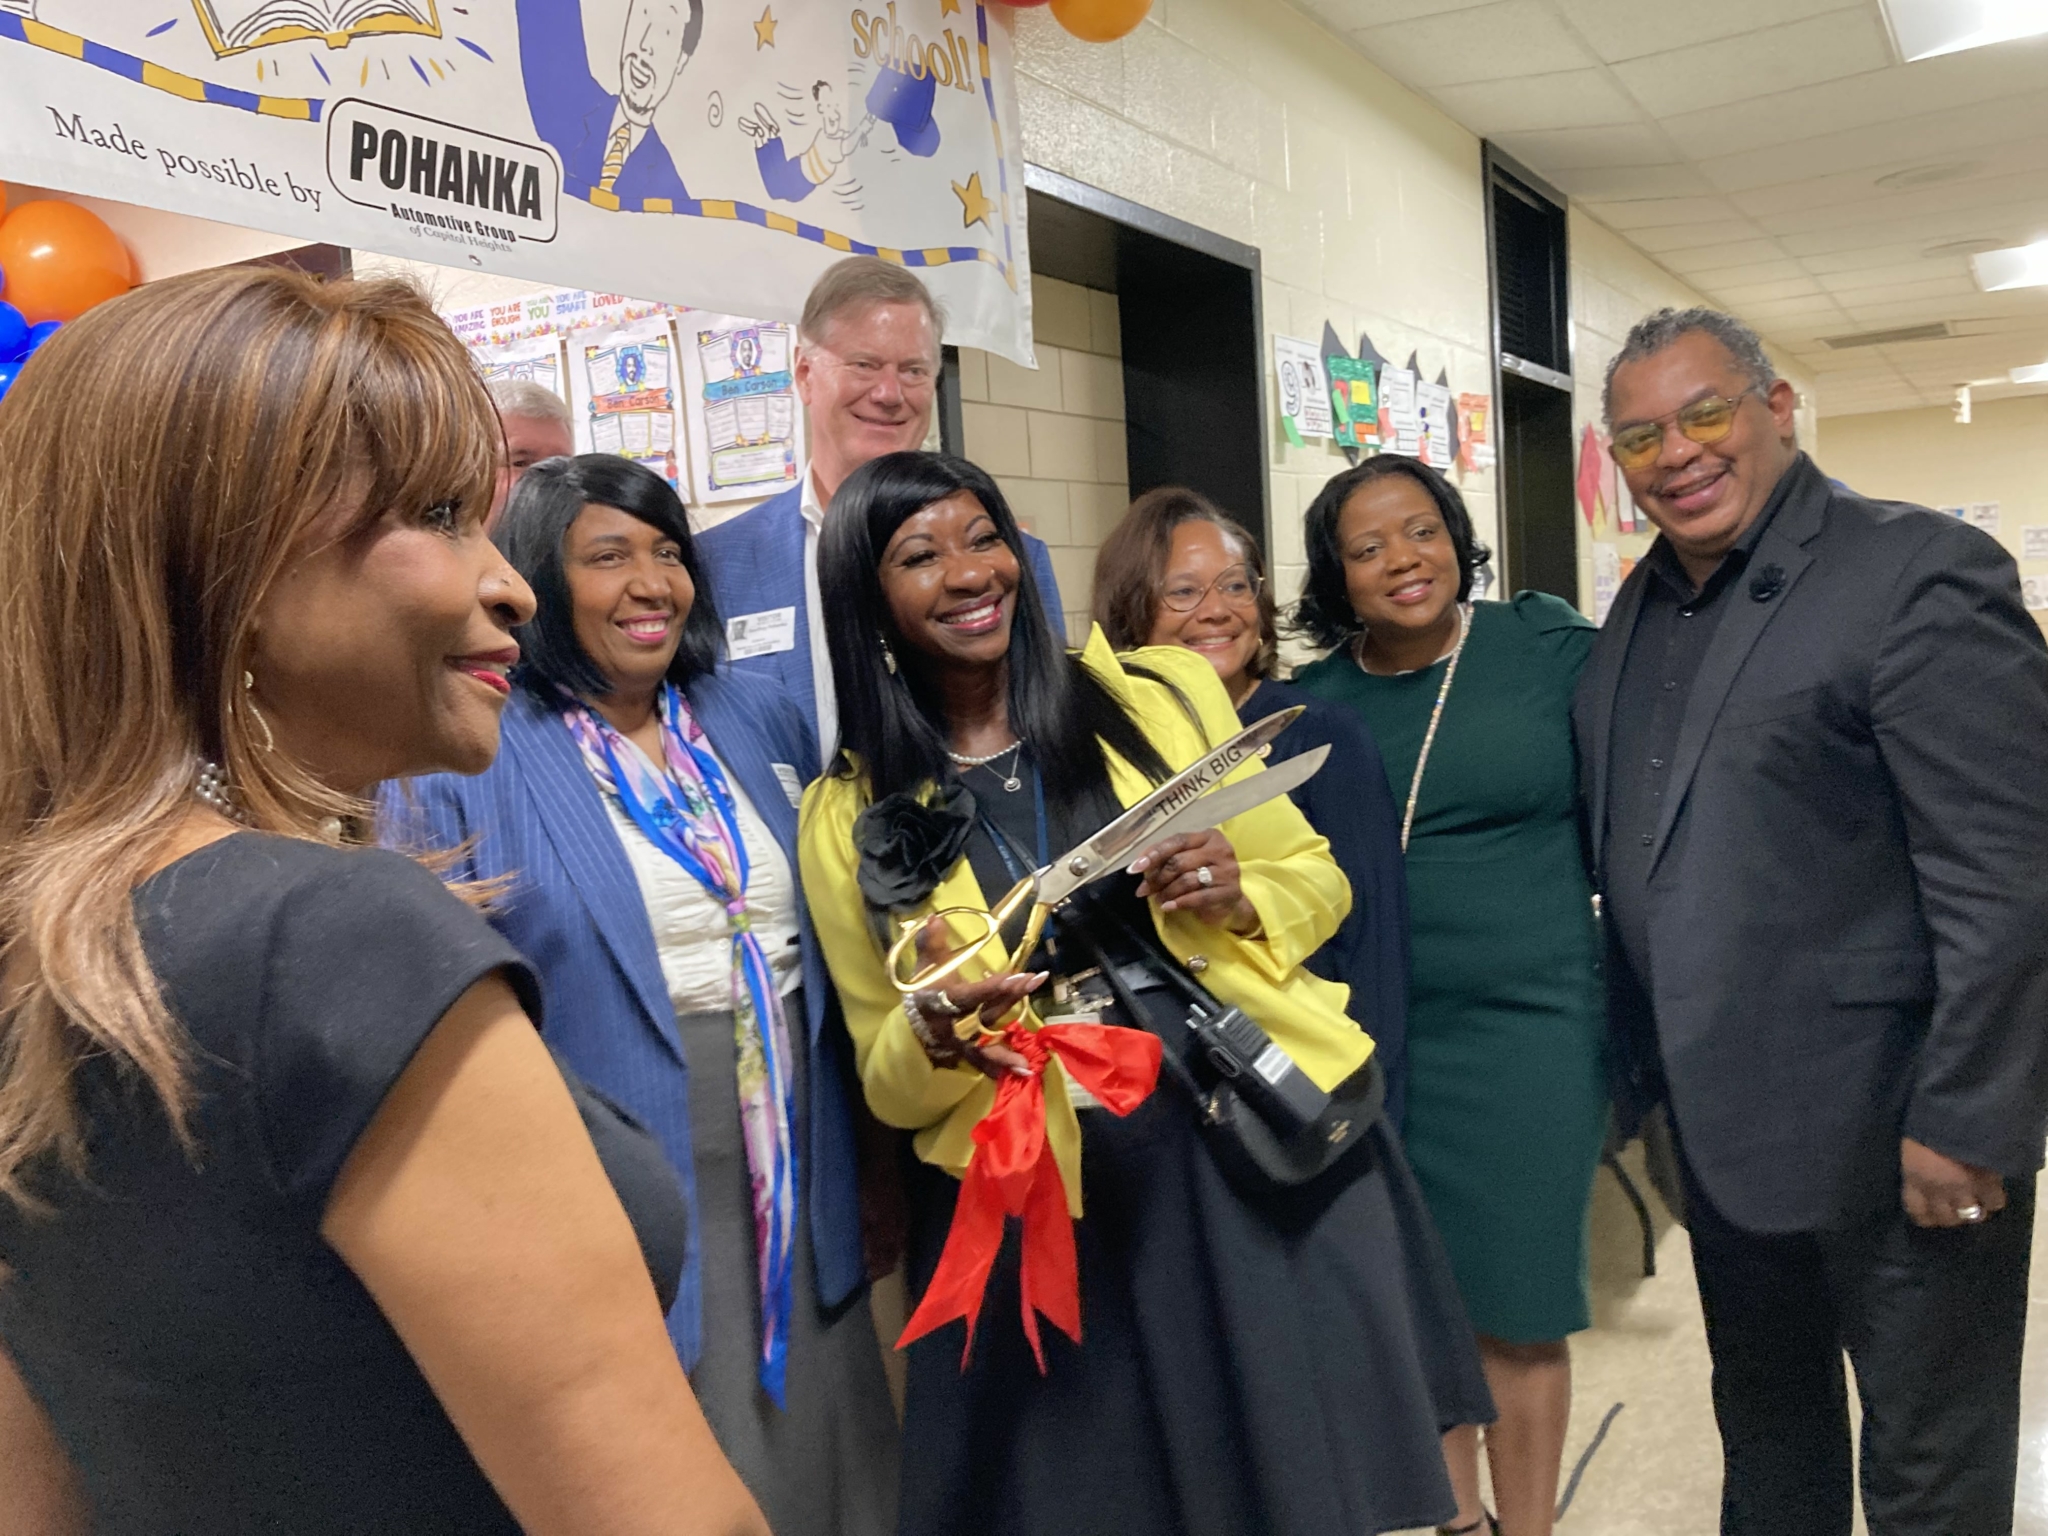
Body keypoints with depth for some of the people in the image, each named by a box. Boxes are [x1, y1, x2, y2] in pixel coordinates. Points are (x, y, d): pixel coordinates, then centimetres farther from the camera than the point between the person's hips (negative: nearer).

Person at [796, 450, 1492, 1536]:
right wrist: (937, 1034, -16)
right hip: (1046, 1220, 0)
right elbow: (887, 1083, 6)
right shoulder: (850, 818, 1)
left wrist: (1238, 899, -14)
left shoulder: (1164, 695, 0)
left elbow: (1318, 881, 8)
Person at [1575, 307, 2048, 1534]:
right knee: (1766, 1433, 23)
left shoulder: (1920, 576, -15)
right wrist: (1641, 1062, 13)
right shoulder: (1645, 605, 8)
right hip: (1727, 1120, 7)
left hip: (1893, 1129, -7)